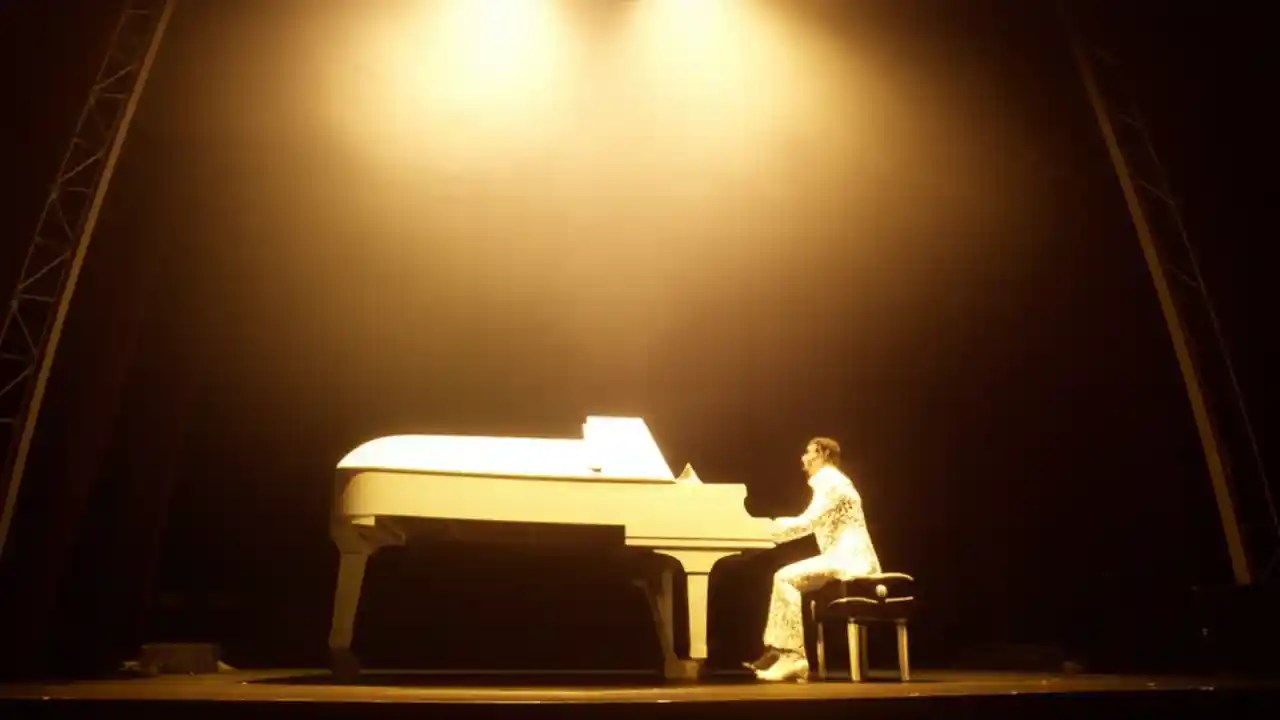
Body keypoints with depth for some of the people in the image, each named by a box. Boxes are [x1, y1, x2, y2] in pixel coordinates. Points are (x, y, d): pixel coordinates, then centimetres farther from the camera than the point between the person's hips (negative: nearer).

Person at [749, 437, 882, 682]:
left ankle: (795, 657, -19)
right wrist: (775, 527, 9)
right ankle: (780, 652, -2)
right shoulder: (828, 481, 22)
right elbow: (812, 523, 19)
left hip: (849, 559, -10)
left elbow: (808, 523, -19)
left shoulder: (830, 481, -10)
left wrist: (771, 527, -10)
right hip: (842, 557, 10)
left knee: (787, 579, -20)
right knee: (785, 578, 3)